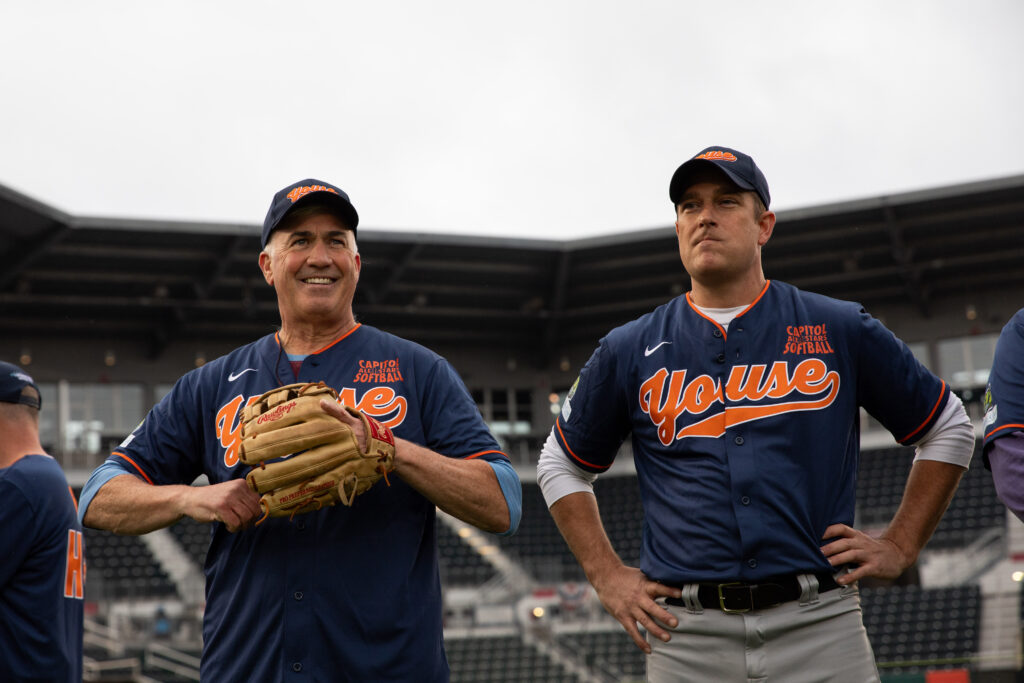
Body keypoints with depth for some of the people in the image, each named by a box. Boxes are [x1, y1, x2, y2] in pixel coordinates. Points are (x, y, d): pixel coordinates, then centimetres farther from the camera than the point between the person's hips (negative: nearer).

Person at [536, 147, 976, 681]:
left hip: (819, 629, 0)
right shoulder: (630, 351, 10)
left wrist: (899, 547, 8)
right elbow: (561, 464, 22)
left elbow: (949, 428, 17)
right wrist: (607, 577, 11)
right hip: (685, 635, 1)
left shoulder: (839, 331, 8)